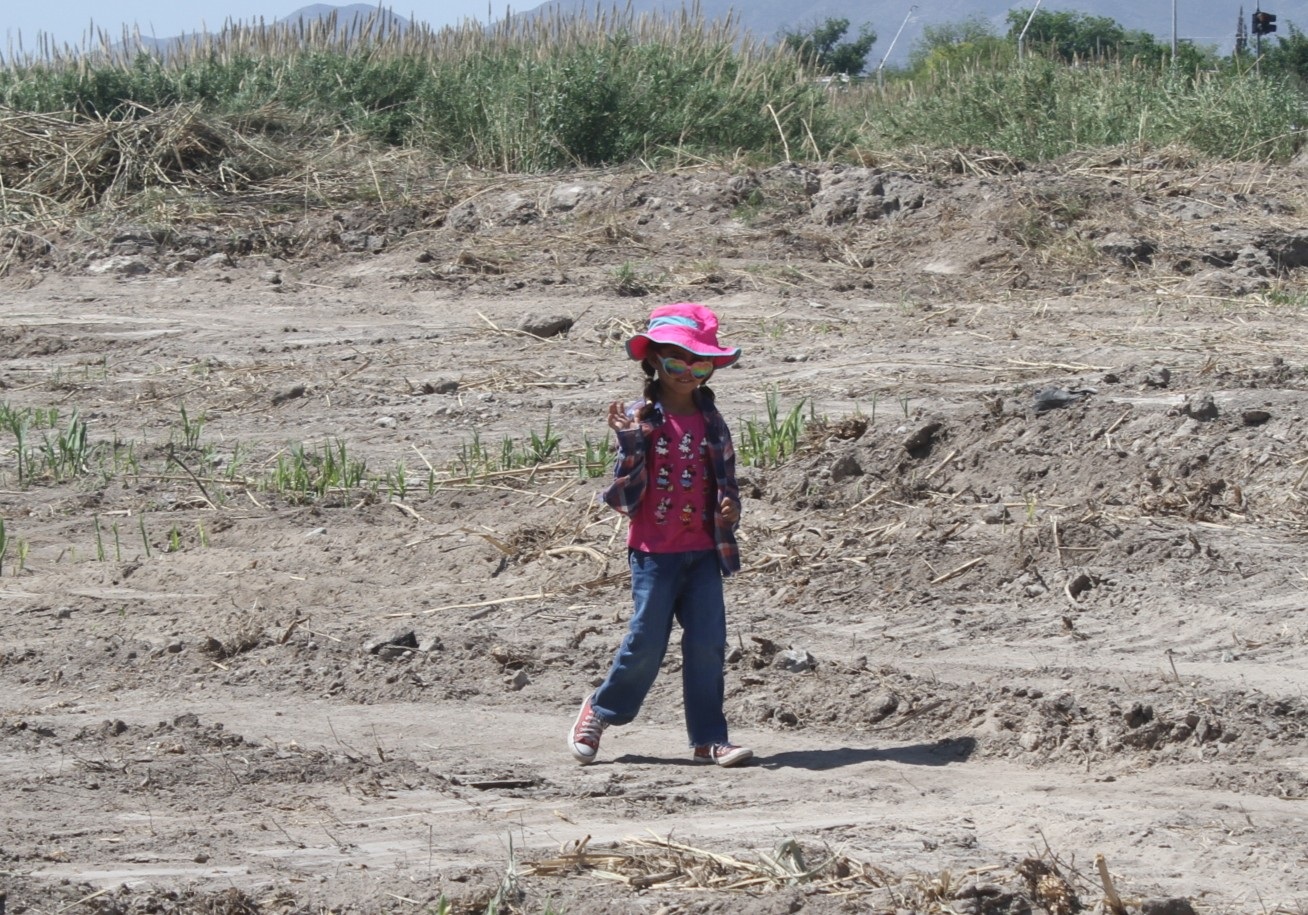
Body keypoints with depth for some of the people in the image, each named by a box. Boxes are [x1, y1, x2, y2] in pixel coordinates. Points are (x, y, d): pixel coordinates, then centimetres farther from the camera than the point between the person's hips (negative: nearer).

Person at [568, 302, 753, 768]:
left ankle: (709, 738, 5)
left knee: (708, 643, -2)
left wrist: (730, 508, -5)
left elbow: (725, 481, 17)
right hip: (655, 550, -4)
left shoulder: (712, 423, 7)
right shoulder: (641, 419, -6)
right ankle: (598, 712, 20)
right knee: (646, 642, -2)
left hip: (704, 550, 4)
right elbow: (625, 497, -9)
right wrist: (630, 444, -23)